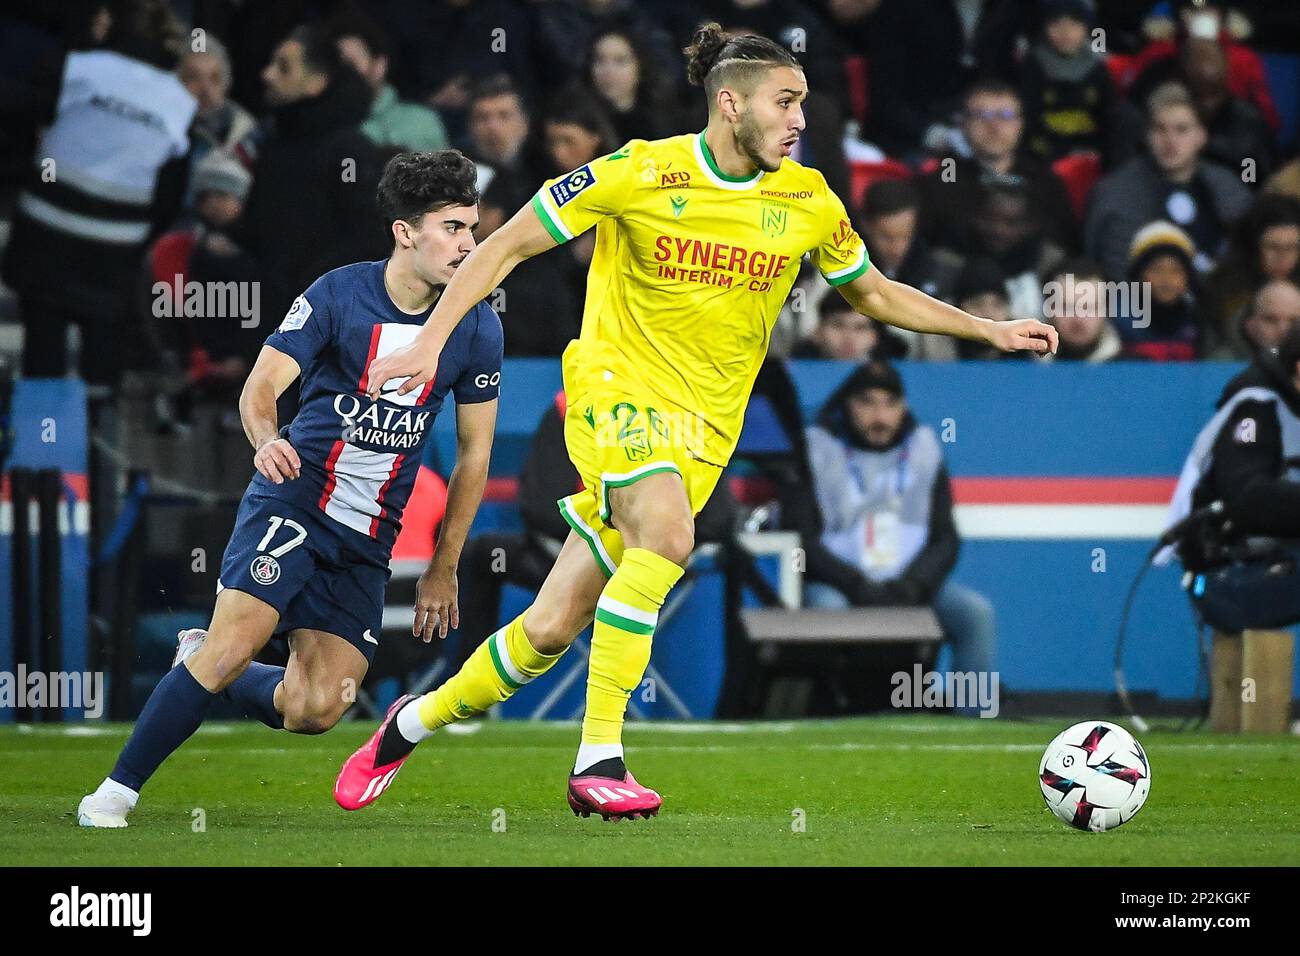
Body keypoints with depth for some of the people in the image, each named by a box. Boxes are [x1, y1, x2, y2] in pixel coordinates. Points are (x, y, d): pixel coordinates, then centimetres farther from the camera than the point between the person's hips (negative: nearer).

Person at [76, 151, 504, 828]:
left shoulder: (477, 327, 0)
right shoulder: (338, 295, -9)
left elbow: (473, 453, 9)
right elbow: (261, 389, -14)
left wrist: (443, 568, 10)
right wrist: (266, 439, -38)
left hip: (370, 542, 3)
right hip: (294, 499, -3)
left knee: (315, 712, -7)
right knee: (235, 642, -22)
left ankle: (203, 663, 24)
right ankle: (117, 789, -8)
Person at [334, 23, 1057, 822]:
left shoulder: (809, 202, 2)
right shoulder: (640, 174, -9)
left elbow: (876, 294, 19)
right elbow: (510, 245, -2)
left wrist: (990, 330, 14)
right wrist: (432, 339, -10)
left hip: (704, 427, 4)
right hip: (617, 386, -4)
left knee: (551, 630, 0)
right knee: (667, 534, -34)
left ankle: (415, 723, 24)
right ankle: (599, 759, -28)